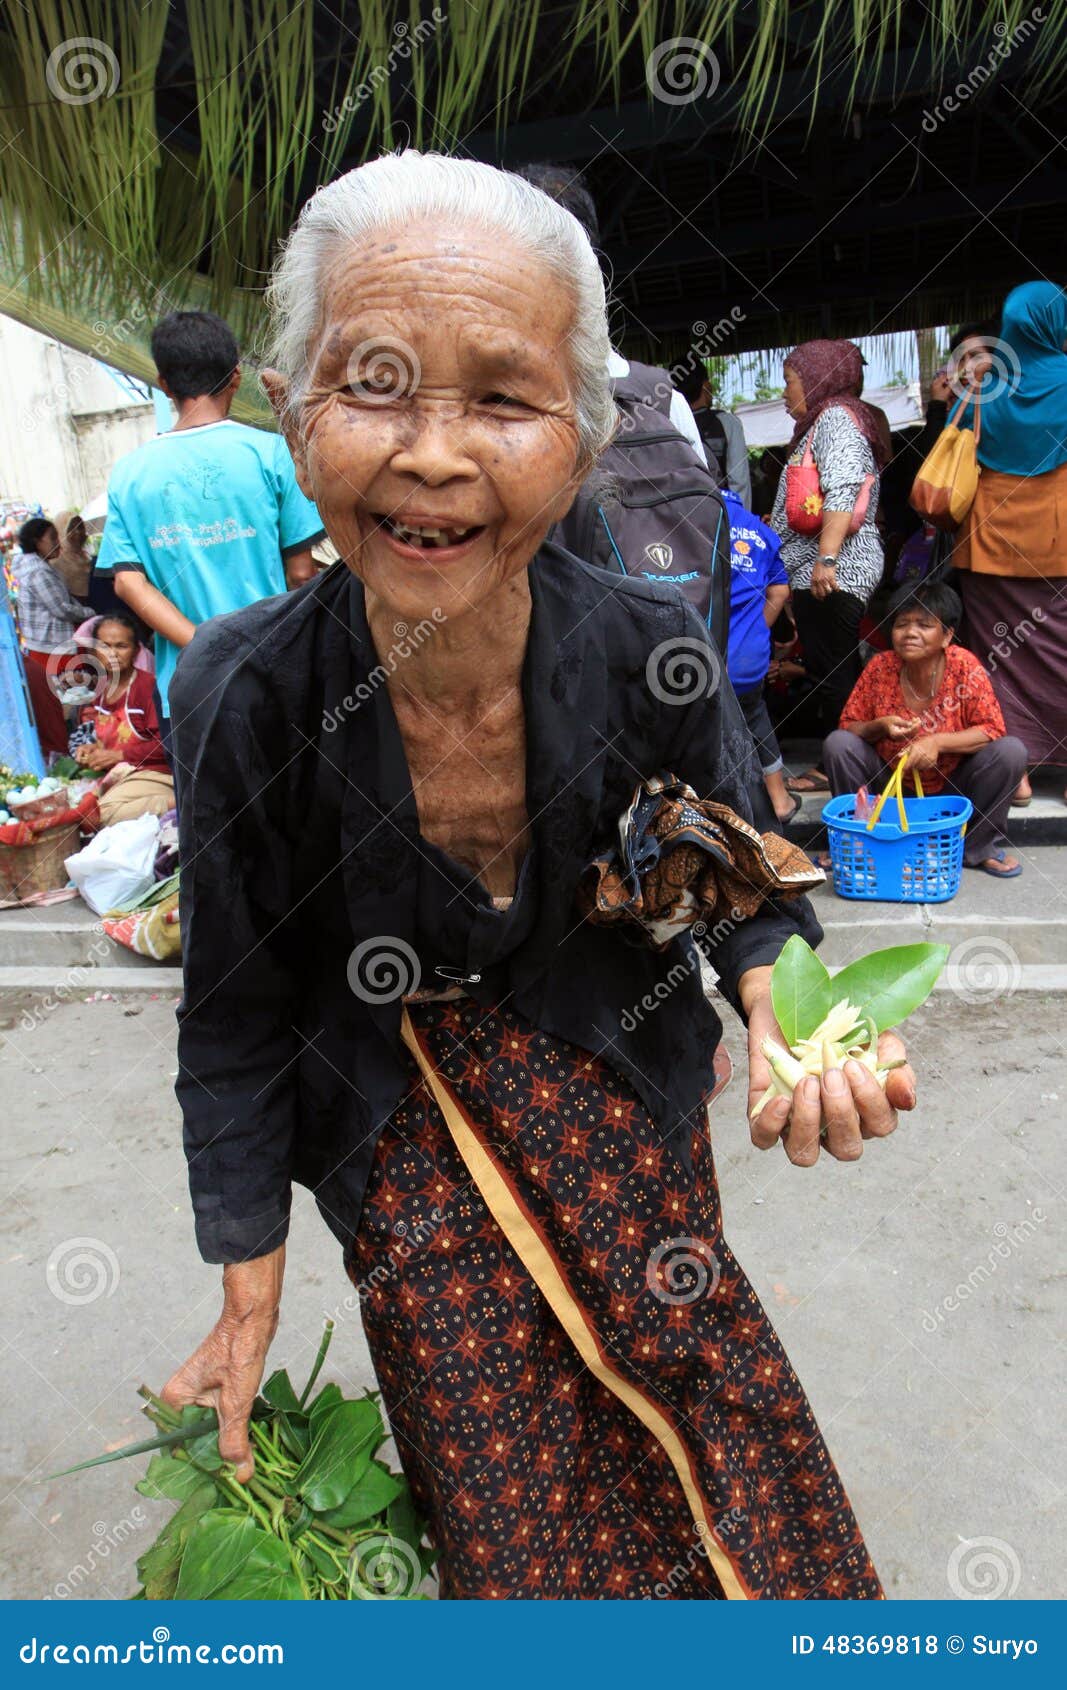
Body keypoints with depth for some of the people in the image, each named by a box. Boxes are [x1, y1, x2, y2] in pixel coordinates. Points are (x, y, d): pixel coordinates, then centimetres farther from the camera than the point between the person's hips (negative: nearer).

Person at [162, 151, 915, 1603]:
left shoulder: (650, 651, -21)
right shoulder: (246, 696, -22)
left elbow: (748, 886, -4)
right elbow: (237, 1016, -10)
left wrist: (779, 997, -27)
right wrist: (248, 1301, -3)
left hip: (615, 1070, 1)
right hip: (395, 1112, 0)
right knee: (508, 1502, 5)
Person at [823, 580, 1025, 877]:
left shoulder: (964, 665, -17)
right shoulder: (880, 667, -13)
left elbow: (991, 729, -17)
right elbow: (848, 726, -5)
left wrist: (937, 742, -31)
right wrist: (880, 727, -27)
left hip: (953, 785, -1)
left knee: (1010, 751, -25)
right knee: (838, 744, -22)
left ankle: (979, 845, -4)